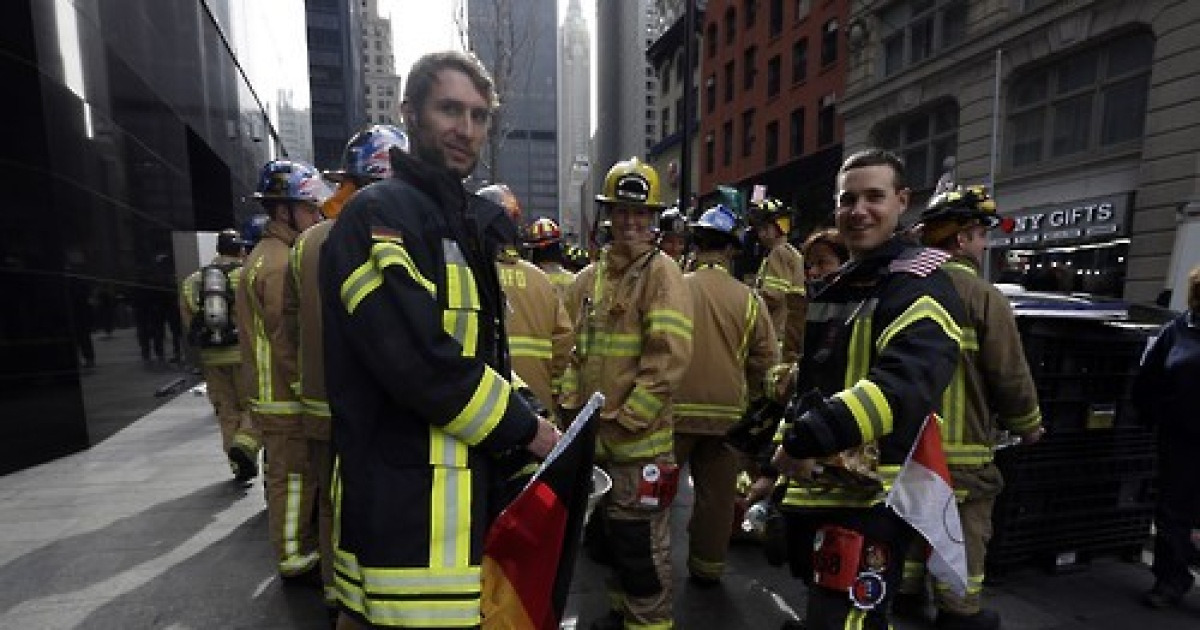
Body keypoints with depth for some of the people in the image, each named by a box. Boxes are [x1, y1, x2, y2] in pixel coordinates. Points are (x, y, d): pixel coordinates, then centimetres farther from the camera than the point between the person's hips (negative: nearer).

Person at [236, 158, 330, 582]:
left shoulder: (268, 255, 14)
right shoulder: (280, 264, -20)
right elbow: (291, 342, -24)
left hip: (277, 392, 10)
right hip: (288, 398, -10)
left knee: (288, 475, 19)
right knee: (293, 478, 2)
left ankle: (298, 547, 34)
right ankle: (296, 561, 17)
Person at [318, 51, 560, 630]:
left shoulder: (461, 223, 15)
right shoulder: (378, 216, -13)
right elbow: (420, 362, -25)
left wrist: (523, 412, 3)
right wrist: (524, 428, -14)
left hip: (460, 487, 8)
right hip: (405, 498, -8)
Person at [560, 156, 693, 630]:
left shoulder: (662, 271, -12)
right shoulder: (589, 277, 8)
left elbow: (669, 356, -20)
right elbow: (573, 346, 13)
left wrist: (627, 420, -19)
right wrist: (572, 404, 4)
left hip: (640, 440, -7)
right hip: (593, 436, 7)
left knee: (641, 543, 7)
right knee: (613, 531, 23)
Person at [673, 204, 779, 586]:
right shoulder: (749, 299, -4)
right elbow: (767, 362, 1)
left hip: (674, 409, -1)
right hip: (728, 413, 2)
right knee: (716, 494, 17)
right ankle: (707, 567, 32)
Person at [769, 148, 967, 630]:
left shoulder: (919, 286, -13)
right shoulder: (836, 288, 15)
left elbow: (905, 385, -31)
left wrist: (808, 438, -34)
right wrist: (787, 444, 14)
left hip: (870, 498, -9)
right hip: (814, 491, 9)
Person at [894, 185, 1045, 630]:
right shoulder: (981, 295, -15)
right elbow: (1010, 374, -12)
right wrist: (1028, 425, 6)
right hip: (960, 440, -5)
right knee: (964, 527, 10)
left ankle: (904, 589, 32)